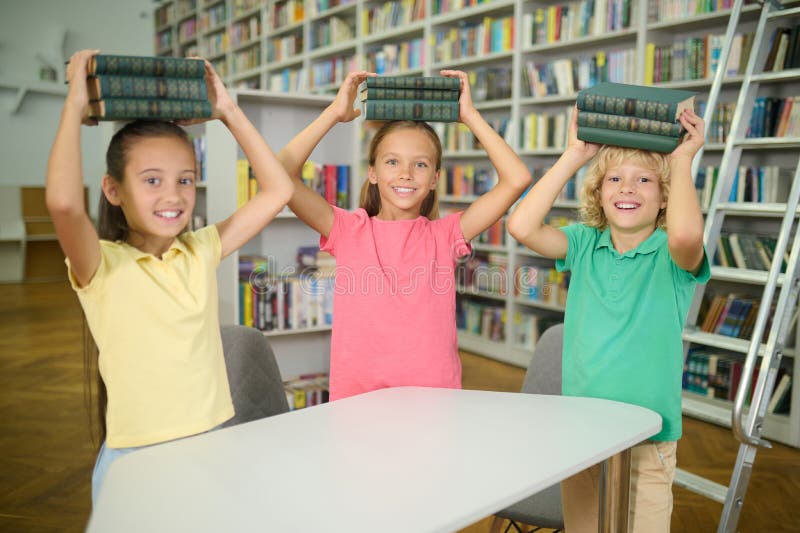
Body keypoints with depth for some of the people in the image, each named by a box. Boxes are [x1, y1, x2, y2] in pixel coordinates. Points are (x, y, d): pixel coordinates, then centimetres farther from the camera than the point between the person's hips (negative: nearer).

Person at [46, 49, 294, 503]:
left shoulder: (202, 251, 2)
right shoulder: (102, 264, -9)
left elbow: (279, 191, 0)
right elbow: (63, 202, -30)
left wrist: (229, 113, 1)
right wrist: (76, 106, -17)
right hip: (136, 456, -3)